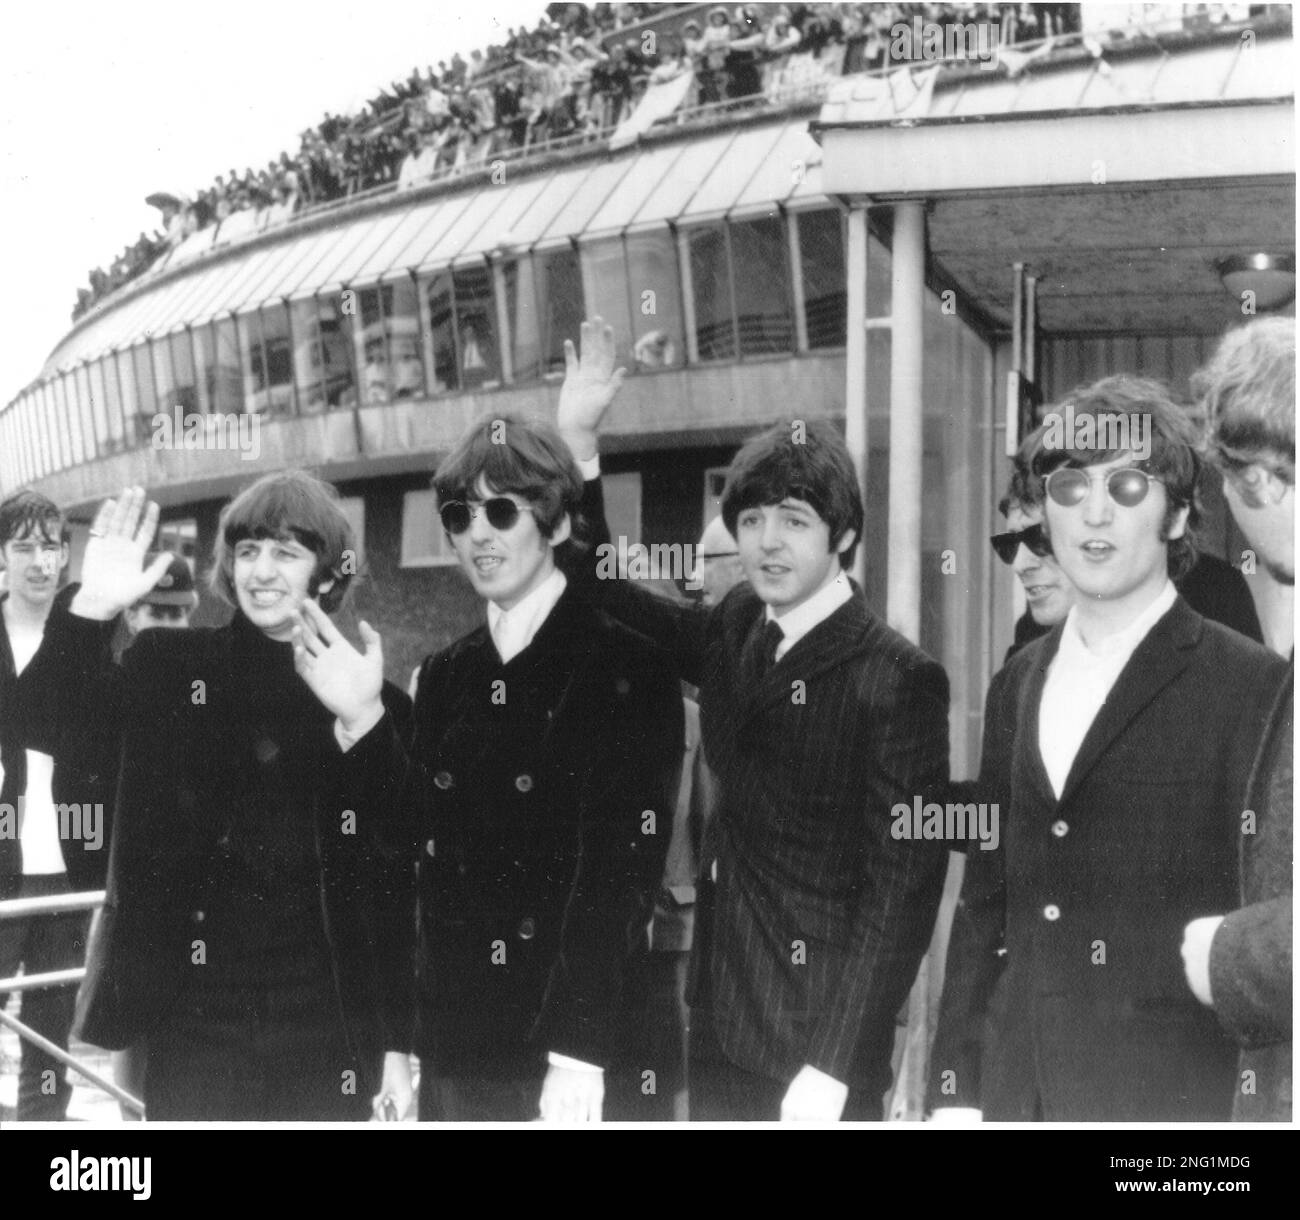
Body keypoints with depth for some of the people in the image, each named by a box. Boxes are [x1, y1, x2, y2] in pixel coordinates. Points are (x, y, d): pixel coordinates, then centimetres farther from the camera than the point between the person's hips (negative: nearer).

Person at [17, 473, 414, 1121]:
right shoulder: (169, 669, 3)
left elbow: (399, 889, 3)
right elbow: (41, 717, -6)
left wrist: (399, 1040, 2)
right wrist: (92, 608, -21)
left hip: (328, 1033, 0)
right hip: (196, 1019, 0)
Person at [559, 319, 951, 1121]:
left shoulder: (897, 680, -15)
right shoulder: (736, 632, 3)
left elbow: (902, 889, -15)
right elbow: (601, 598, 16)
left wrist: (832, 1069, -17)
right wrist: (577, 443, 4)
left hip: (817, 1051, -6)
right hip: (721, 1027, 6)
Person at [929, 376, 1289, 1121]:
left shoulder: (1254, 686, -7)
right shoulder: (1018, 684, 9)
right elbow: (985, 902, 11)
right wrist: (955, 1091, 6)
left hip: (1175, 1093, -5)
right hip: (1013, 1090, 5)